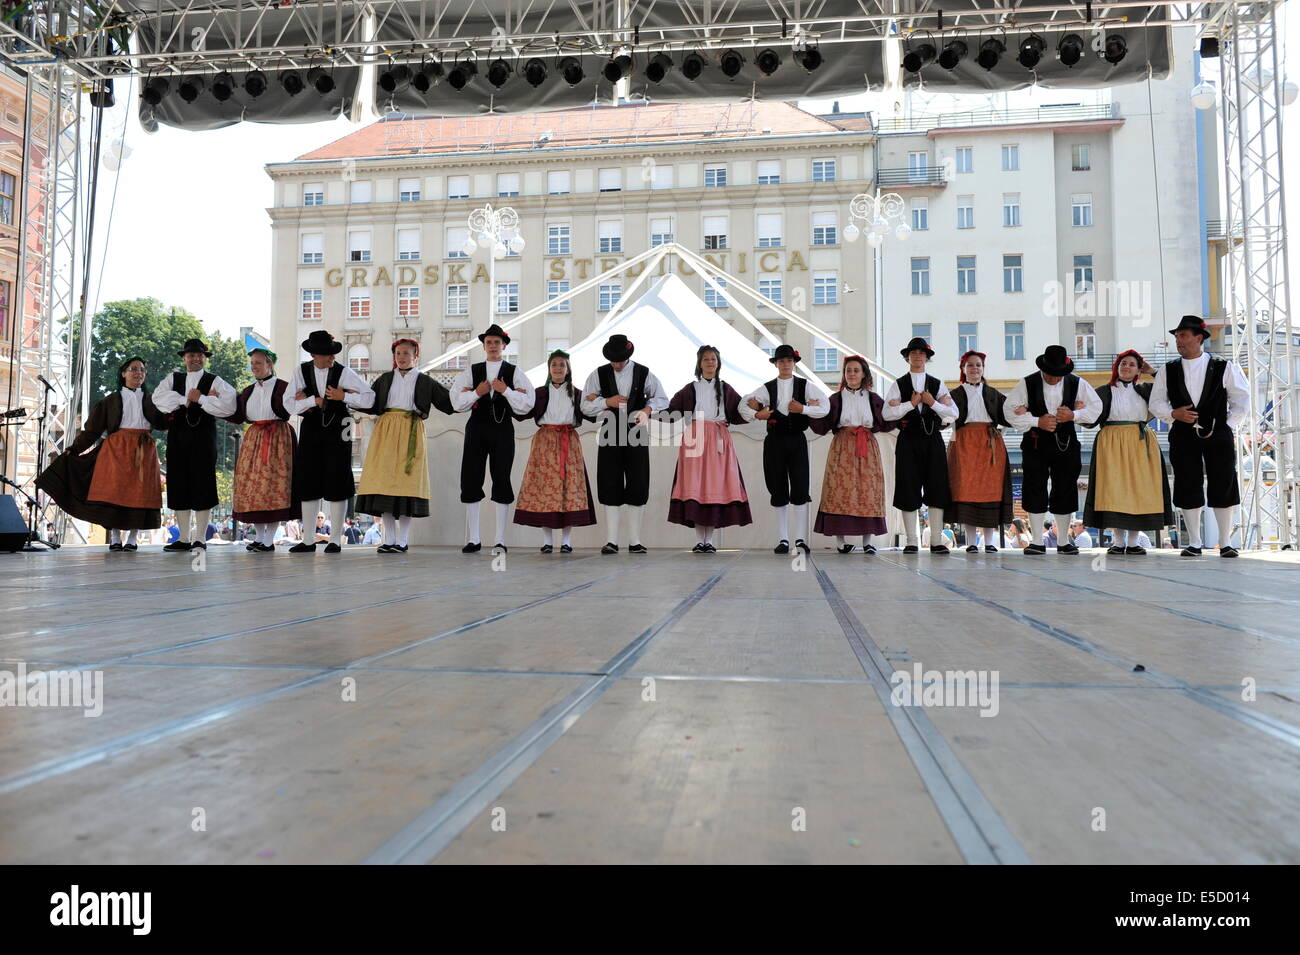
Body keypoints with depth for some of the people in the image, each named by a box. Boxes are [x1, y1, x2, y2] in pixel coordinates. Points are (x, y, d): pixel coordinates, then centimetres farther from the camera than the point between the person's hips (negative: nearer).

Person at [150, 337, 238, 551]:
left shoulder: (215, 381, 5)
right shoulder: (173, 379, 16)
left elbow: (228, 406, -11)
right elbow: (158, 398, -2)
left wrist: (200, 399, -9)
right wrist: (186, 399, -10)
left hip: (203, 437, -4)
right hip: (177, 437, 4)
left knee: (202, 485, -4)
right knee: (179, 486, 4)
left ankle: (200, 539, 2)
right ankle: (184, 539, 12)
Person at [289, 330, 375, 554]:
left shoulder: (343, 372, -4)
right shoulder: (301, 371, 3)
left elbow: (369, 398, -10)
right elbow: (290, 406, -3)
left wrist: (343, 397, -15)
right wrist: (315, 400, -11)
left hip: (337, 431, -3)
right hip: (310, 431, 3)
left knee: (336, 484, -2)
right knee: (307, 484, 5)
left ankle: (335, 540, 7)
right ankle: (308, 540, 15)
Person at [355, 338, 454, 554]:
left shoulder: (424, 381, 10)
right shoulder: (385, 379, 18)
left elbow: (448, 402, 7)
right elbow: (370, 404, 15)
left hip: (410, 433, -3)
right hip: (386, 430, 3)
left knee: (406, 481, -8)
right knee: (385, 480, -3)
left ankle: (402, 541, -2)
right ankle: (389, 539, 4)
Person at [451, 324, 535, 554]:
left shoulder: (514, 372, 6)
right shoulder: (472, 371, 11)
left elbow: (526, 405, -3)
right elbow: (457, 402, 5)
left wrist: (506, 390, -13)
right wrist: (476, 393, -9)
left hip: (503, 430, -2)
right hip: (477, 429, 2)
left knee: (501, 481, -2)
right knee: (471, 480, 0)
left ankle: (501, 541, 3)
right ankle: (474, 539, 8)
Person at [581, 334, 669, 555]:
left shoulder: (644, 374, 5)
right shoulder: (598, 375, 6)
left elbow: (662, 399, 9)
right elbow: (586, 406, 4)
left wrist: (648, 408, -11)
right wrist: (607, 402, -13)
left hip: (636, 434, 0)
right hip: (610, 435, 0)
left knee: (638, 487, 0)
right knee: (610, 487, -1)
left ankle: (635, 541, 7)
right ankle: (611, 540, 3)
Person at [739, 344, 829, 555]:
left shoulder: (805, 385, 5)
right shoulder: (767, 388, 8)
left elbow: (825, 407, -2)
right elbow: (744, 405, 8)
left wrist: (803, 409, -15)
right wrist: (757, 415, -10)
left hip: (797, 440, -1)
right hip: (775, 441, 1)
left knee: (800, 489, -9)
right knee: (778, 490, 3)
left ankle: (801, 539, -5)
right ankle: (783, 539, 9)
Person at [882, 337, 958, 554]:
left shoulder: (937, 384, 13)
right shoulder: (898, 385, 8)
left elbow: (954, 413, 4)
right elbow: (887, 414, -6)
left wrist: (933, 403, -8)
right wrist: (911, 403, -11)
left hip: (933, 439, 1)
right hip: (908, 439, -1)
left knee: (937, 489, -2)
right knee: (908, 490, -2)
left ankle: (937, 541, 2)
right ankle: (912, 541, 4)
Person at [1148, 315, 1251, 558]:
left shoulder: (1224, 368, 3)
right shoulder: (1168, 371, 7)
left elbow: (1241, 399, 6)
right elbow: (1156, 403, 8)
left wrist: (1229, 426, -2)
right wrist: (1173, 414, -10)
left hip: (1218, 435, -1)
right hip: (1183, 436, 1)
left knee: (1223, 487, 0)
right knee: (1188, 488, 1)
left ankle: (1226, 542, 9)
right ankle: (1194, 543, 10)